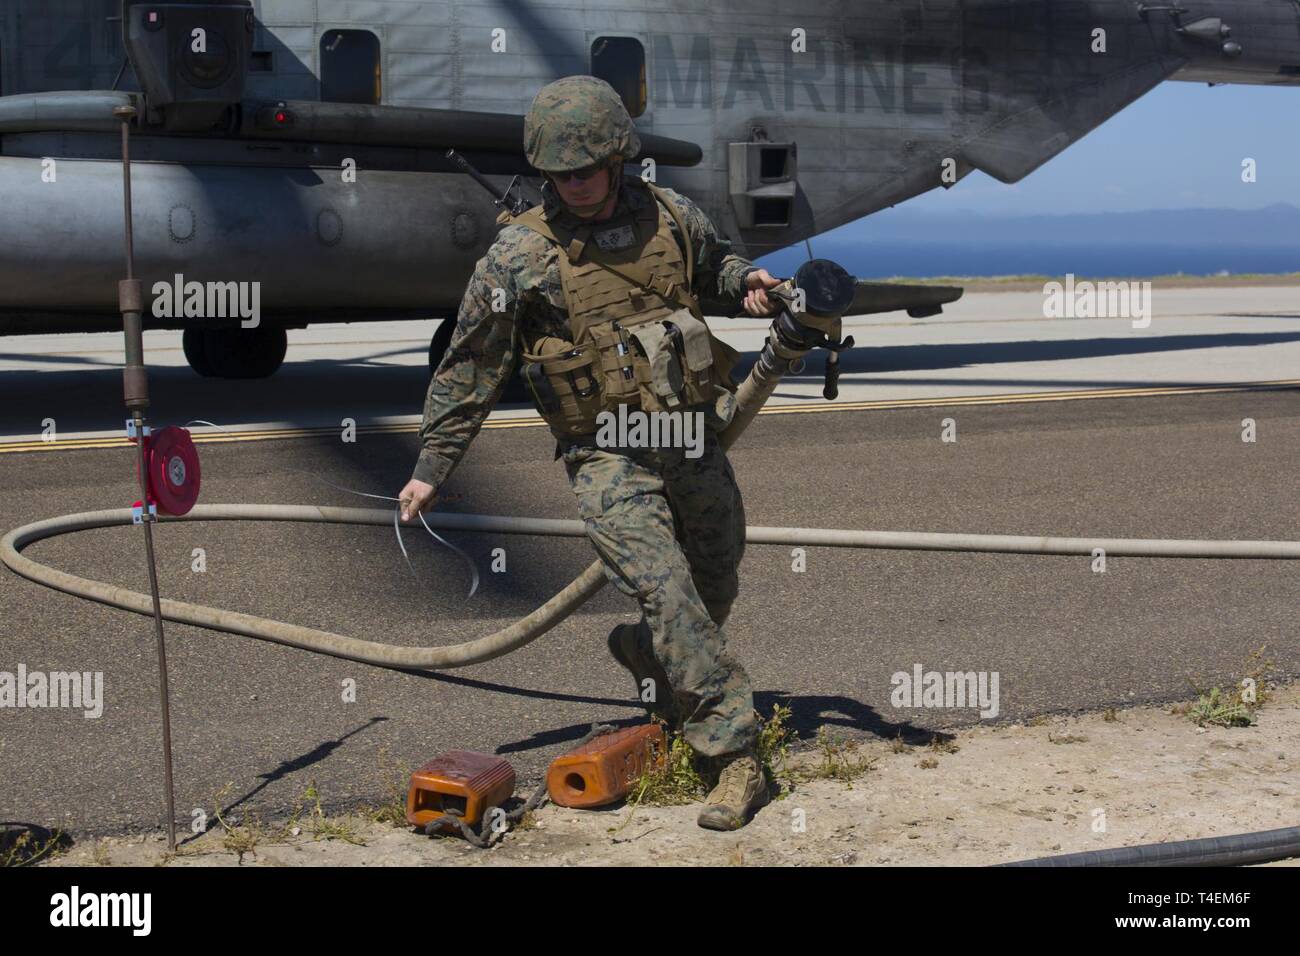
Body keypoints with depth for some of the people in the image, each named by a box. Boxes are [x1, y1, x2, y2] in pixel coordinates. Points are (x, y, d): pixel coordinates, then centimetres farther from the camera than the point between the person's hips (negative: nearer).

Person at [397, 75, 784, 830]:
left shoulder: (671, 216, 3)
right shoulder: (519, 255, -7)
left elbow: (714, 262, 27)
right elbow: (470, 369, 0)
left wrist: (747, 280, 2)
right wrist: (432, 468, 3)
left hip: (694, 437, 5)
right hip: (608, 456, -4)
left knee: (716, 594, 16)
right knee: (669, 595, -16)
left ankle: (644, 653, 46)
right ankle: (736, 753, -10)